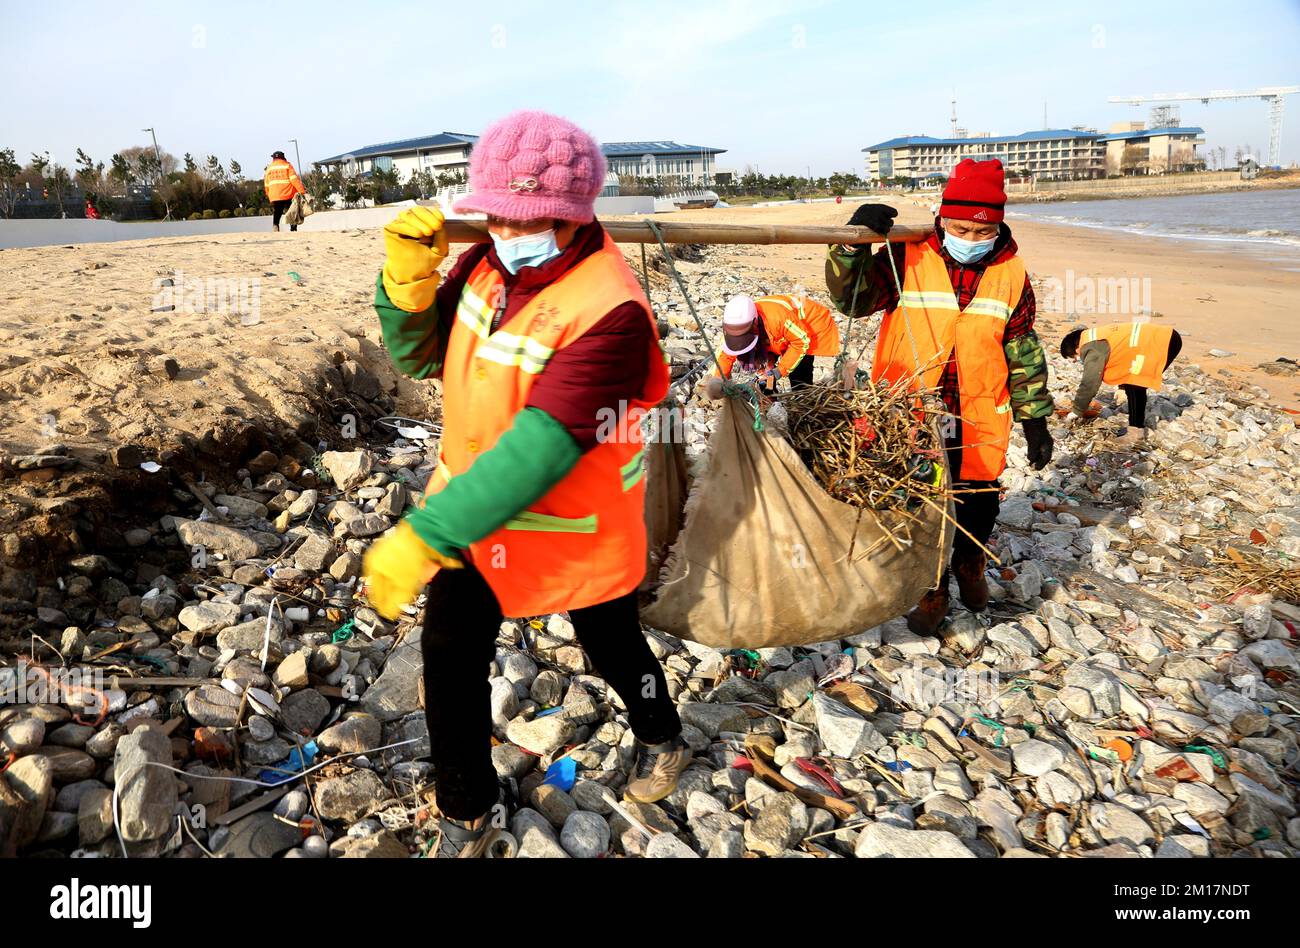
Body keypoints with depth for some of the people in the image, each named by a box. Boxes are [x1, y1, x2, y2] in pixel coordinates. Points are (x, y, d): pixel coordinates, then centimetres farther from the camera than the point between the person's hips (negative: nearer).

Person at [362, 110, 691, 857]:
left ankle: (663, 741, 53)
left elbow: (543, 445, -36)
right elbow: (420, 355, 3)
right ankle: (467, 816, 34)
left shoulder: (608, 309, -30)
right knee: (450, 661, 8)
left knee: (611, 646, 19)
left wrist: (424, 536, -38)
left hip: (574, 524, -5)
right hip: (470, 503, 6)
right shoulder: (491, 262, -6)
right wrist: (410, 280, -17)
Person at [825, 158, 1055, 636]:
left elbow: (1023, 350, 6)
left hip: (981, 417, 2)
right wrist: (852, 244, -29)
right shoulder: (908, 258, -8)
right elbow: (852, 297, -13)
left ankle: (970, 564, 47)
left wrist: (1035, 418, 6)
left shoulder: (1011, 273, 0)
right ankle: (932, 588, 31)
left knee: (979, 500, 16)